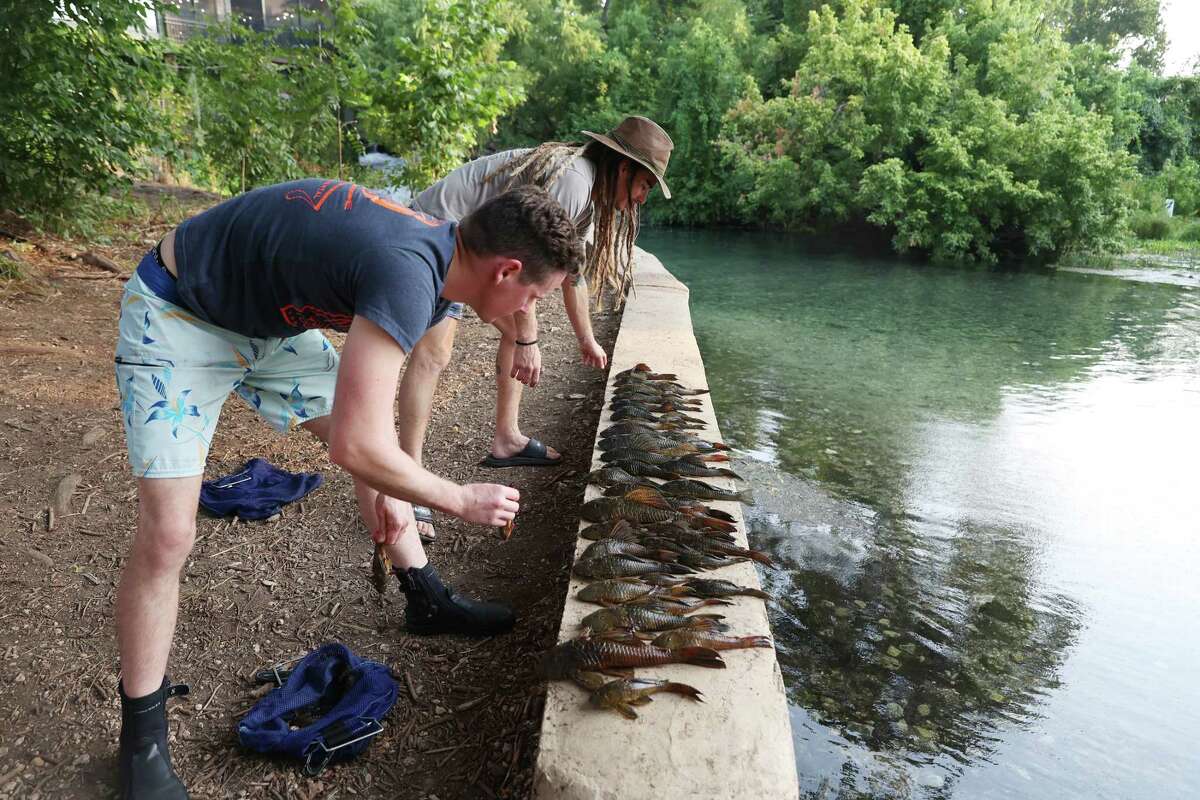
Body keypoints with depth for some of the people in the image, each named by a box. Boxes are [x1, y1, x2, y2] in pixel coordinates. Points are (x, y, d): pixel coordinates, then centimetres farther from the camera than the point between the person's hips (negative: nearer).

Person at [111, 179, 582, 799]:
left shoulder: (436, 260, -8)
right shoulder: (410, 277, -37)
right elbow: (354, 448, -37)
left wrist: (379, 484, 3)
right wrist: (462, 501, -22)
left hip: (270, 316, 9)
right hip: (177, 318, -9)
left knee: (381, 458, 11)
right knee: (167, 535, -12)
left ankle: (429, 601, 30)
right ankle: (141, 739, 9)